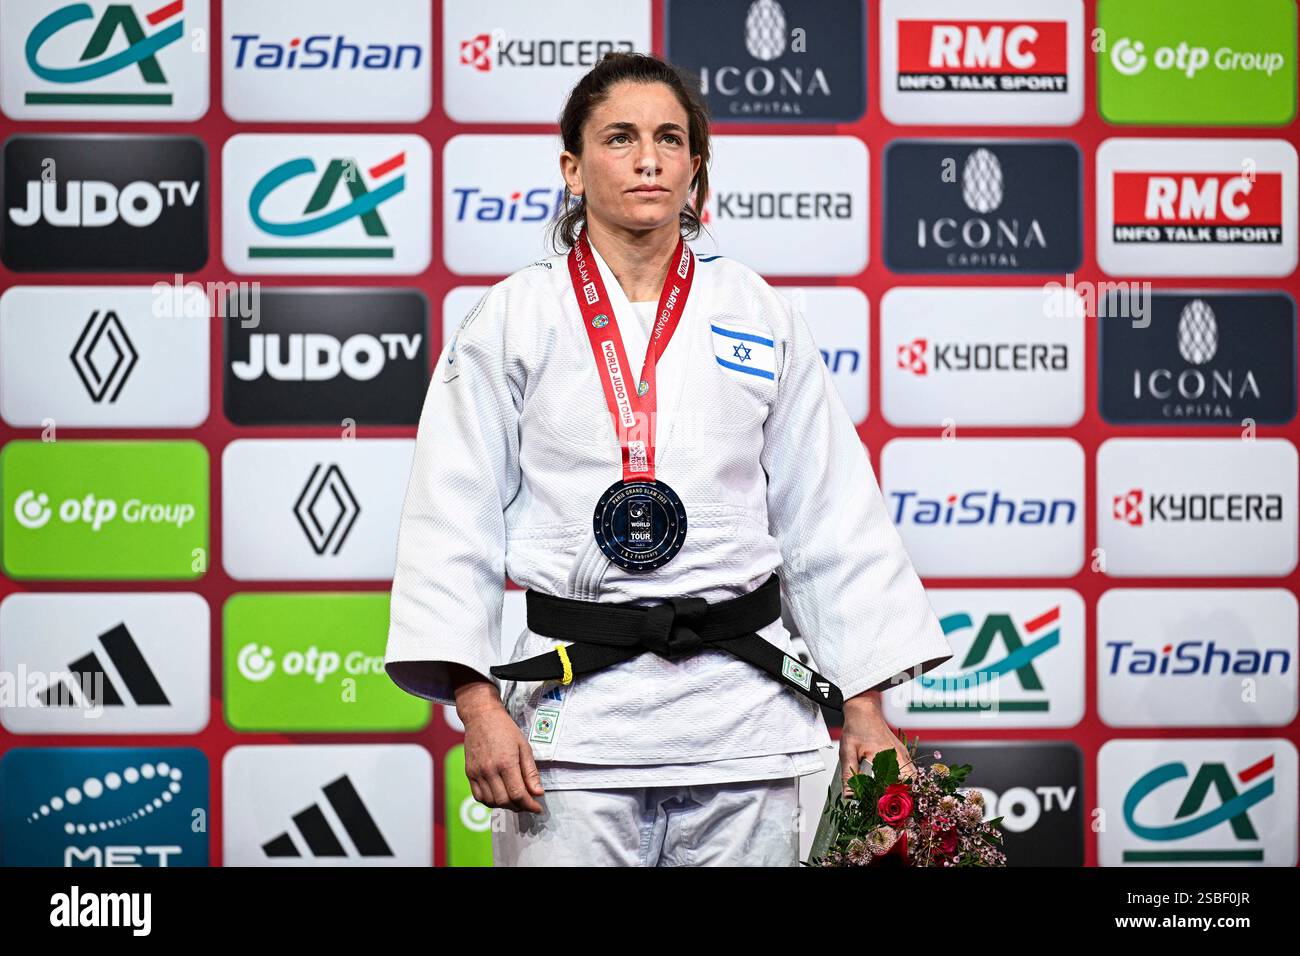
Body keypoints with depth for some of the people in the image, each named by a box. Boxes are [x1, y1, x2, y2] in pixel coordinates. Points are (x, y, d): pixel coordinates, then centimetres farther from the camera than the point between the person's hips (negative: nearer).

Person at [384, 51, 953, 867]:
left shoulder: (758, 317, 9)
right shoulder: (513, 319, 4)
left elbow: (832, 519, 10)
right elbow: (456, 522, 0)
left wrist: (865, 707, 5)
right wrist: (480, 707, -10)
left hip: (742, 705, 2)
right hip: (576, 705, -2)